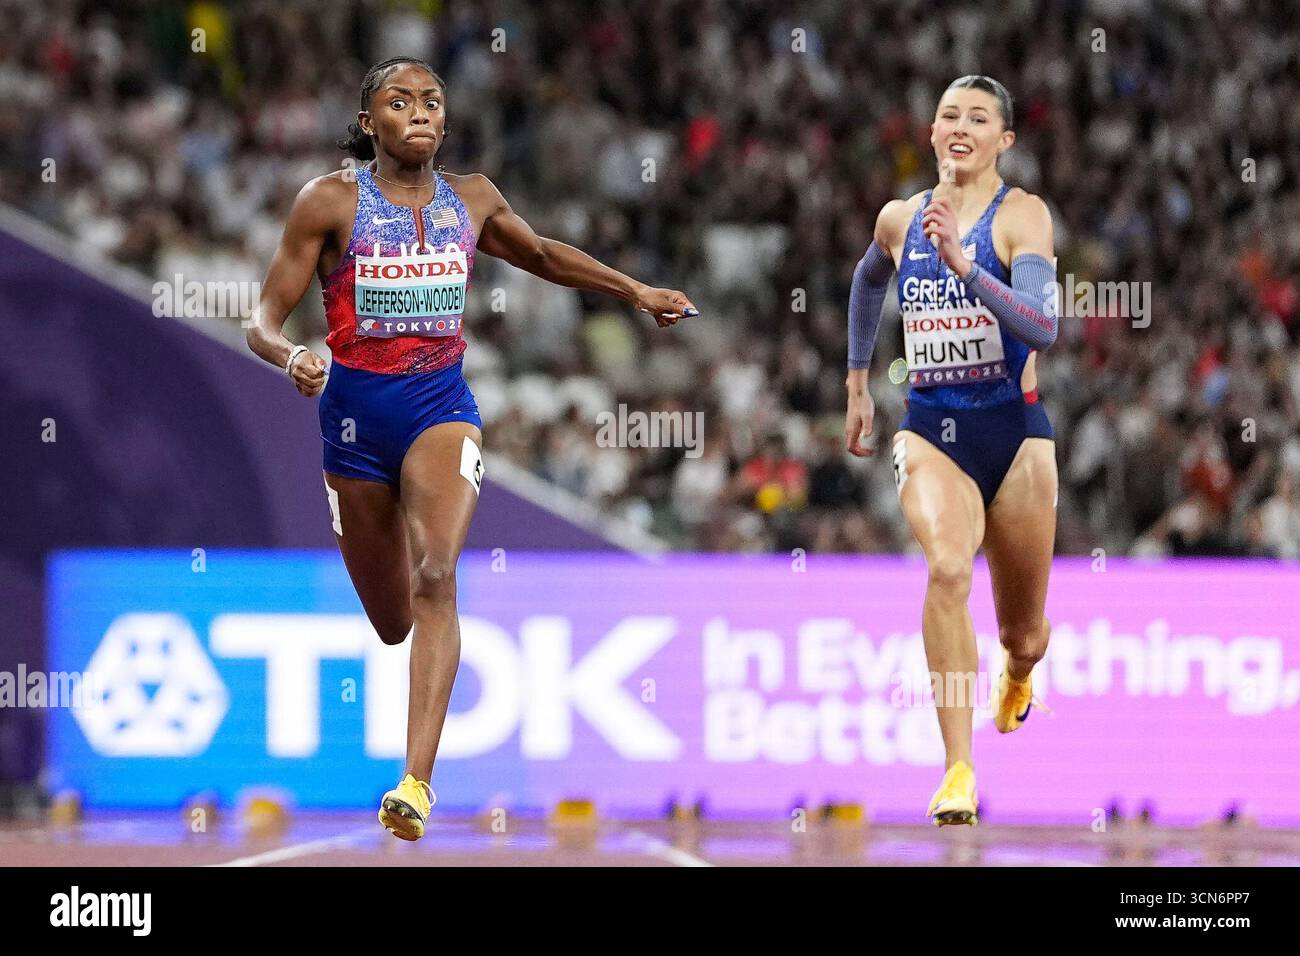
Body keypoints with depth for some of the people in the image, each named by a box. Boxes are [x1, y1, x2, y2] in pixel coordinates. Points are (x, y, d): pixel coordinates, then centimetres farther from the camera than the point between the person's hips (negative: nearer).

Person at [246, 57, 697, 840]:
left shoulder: (472, 200, 7)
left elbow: (542, 255, 28)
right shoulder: (331, 202, -3)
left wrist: (637, 292, 29)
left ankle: (418, 783, -32)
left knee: (435, 579, -24)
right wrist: (292, 356, -26)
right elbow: (264, 322, -4)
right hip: (356, 409, -1)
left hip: (442, 403, 1)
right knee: (391, 622, 6)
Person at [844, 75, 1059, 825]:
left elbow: (1044, 327, -23)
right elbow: (868, 283, 28)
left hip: (1013, 428, -1)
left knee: (1023, 635, 12)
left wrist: (964, 265, -34)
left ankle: (1017, 673, 53)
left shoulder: (1022, 215, -8)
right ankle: (959, 771, -31)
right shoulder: (899, 220, 5)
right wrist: (858, 383, 30)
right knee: (947, 568, -29)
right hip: (929, 428, 1)